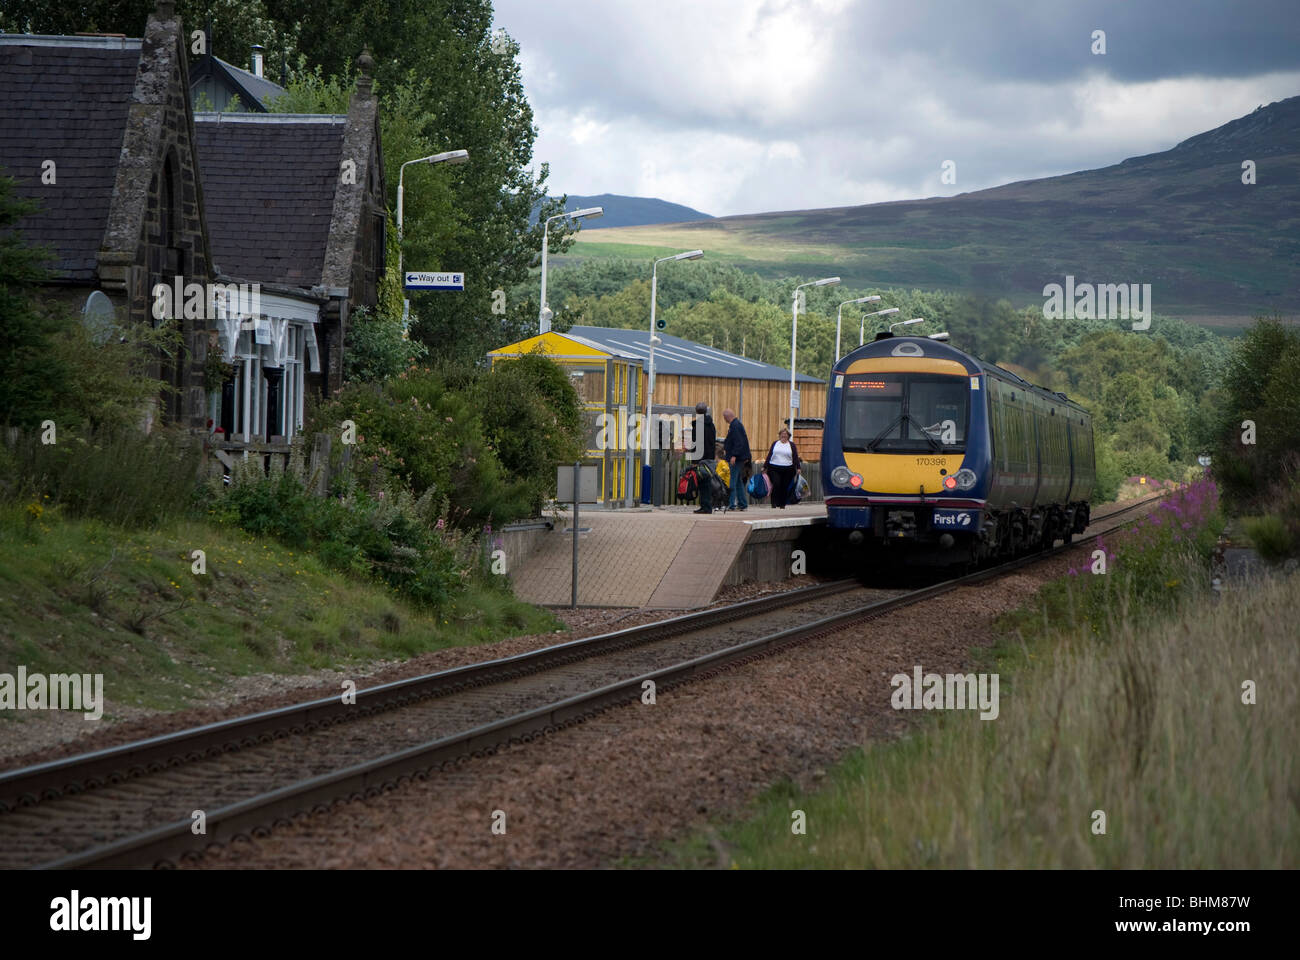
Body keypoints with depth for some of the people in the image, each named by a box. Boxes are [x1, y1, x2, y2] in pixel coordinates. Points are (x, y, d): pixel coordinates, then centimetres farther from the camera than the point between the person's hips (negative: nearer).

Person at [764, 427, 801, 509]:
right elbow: (769, 455, 13)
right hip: (774, 468, 0)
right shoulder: (775, 443, 12)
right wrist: (765, 467, 9)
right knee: (776, 485, -14)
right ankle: (774, 504, -11)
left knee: (784, 487, 1)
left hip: (787, 469, 0)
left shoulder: (791, 445, 10)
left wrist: (798, 468, -4)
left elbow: (795, 457, 6)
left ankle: (782, 505, 12)